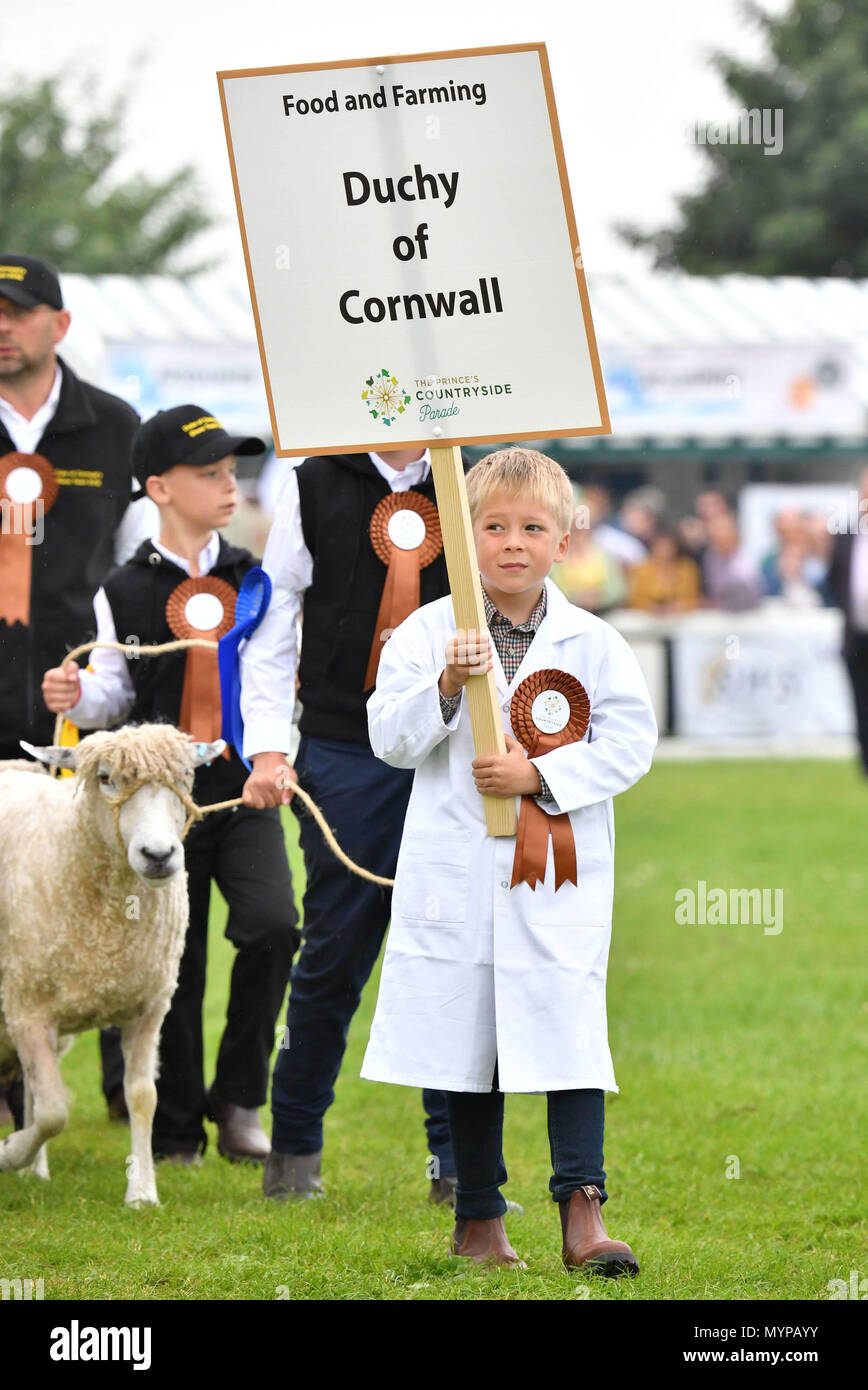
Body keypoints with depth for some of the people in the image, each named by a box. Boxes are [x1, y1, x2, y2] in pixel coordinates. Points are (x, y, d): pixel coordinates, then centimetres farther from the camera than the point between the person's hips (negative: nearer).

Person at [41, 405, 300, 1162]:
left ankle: (238, 1100, -5)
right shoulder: (125, 593, 1)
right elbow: (116, 693, 5)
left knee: (272, 925, -20)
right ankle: (176, 1132, 17)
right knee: (175, 962, 4)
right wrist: (77, 699, -14)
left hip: (245, 790, 1)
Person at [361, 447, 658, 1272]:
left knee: (569, 1035, -9)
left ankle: (582, 1210, -9)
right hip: (457, 877, 1)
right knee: (465, 1044, 8)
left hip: (560, 877, -1)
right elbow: (389, 738, -3)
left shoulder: (591, 644, 2)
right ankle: (477, 1217, 18)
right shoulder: (427, 633, 2)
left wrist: (542, 775, -14)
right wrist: (444, 688, -20)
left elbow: (630, 740, -3)